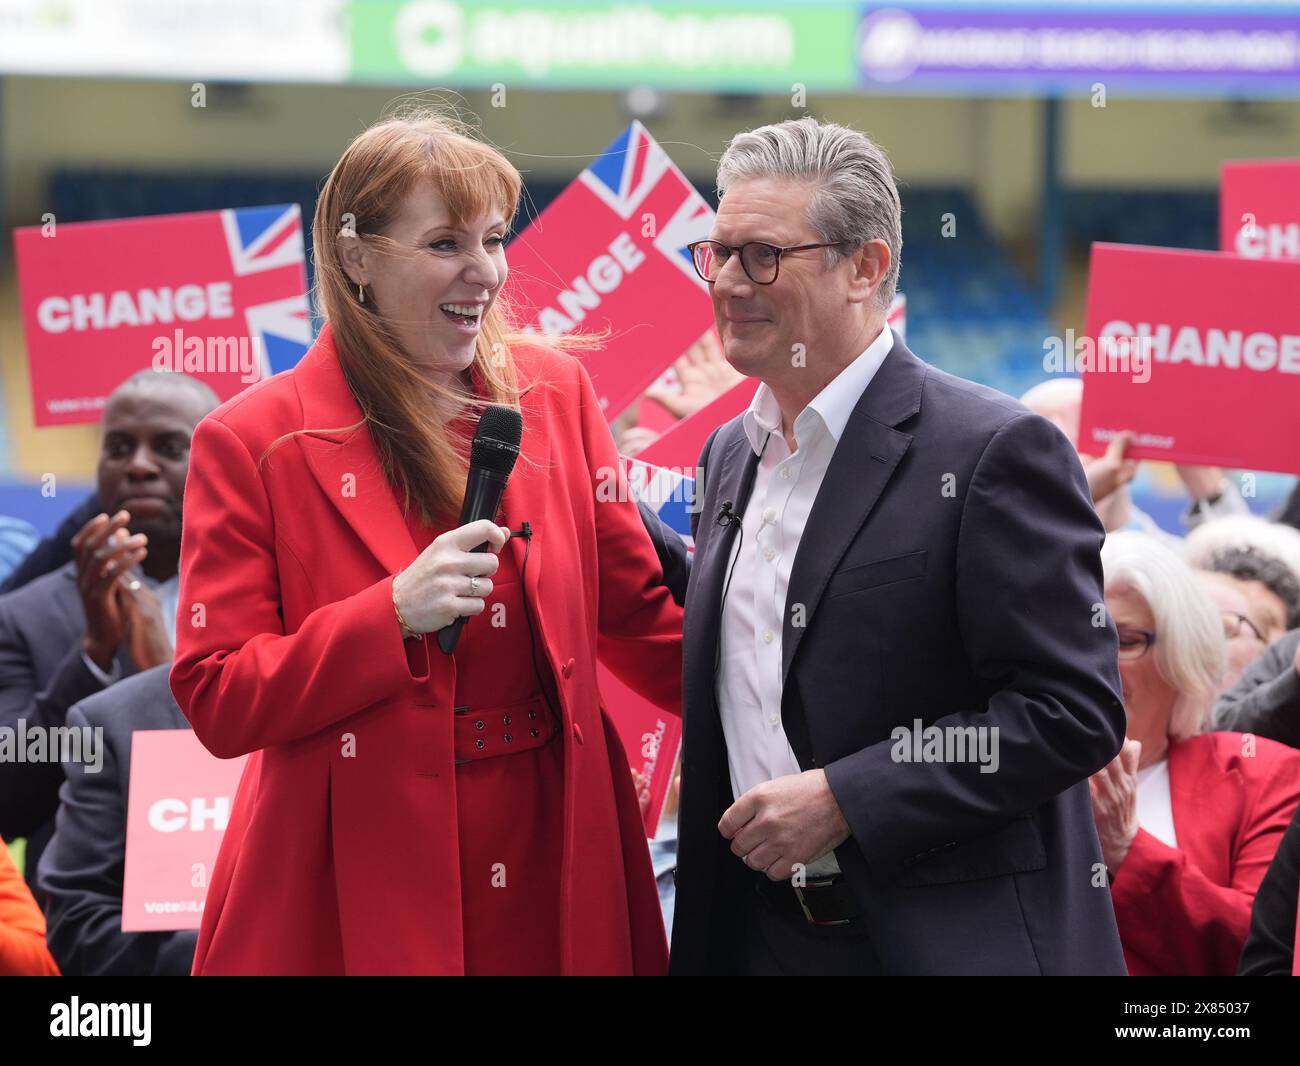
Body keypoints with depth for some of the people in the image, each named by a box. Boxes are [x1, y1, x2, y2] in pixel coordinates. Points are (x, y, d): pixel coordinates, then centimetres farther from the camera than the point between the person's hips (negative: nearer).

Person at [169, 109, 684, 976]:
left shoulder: (556, 394, 6)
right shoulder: (254, 441, -5)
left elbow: (636, 613, 14)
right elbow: (218, 704, -8)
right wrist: (393, 616, -20)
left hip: (550, 868, 4)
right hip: (359, 895, -3)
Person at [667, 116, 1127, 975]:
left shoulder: (996, 451, -12)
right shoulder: (729, 454, 12)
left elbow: (1076, 711, -17)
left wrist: (843, 800, -19)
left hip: (949, 939, -6)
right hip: (756, 930, 7)